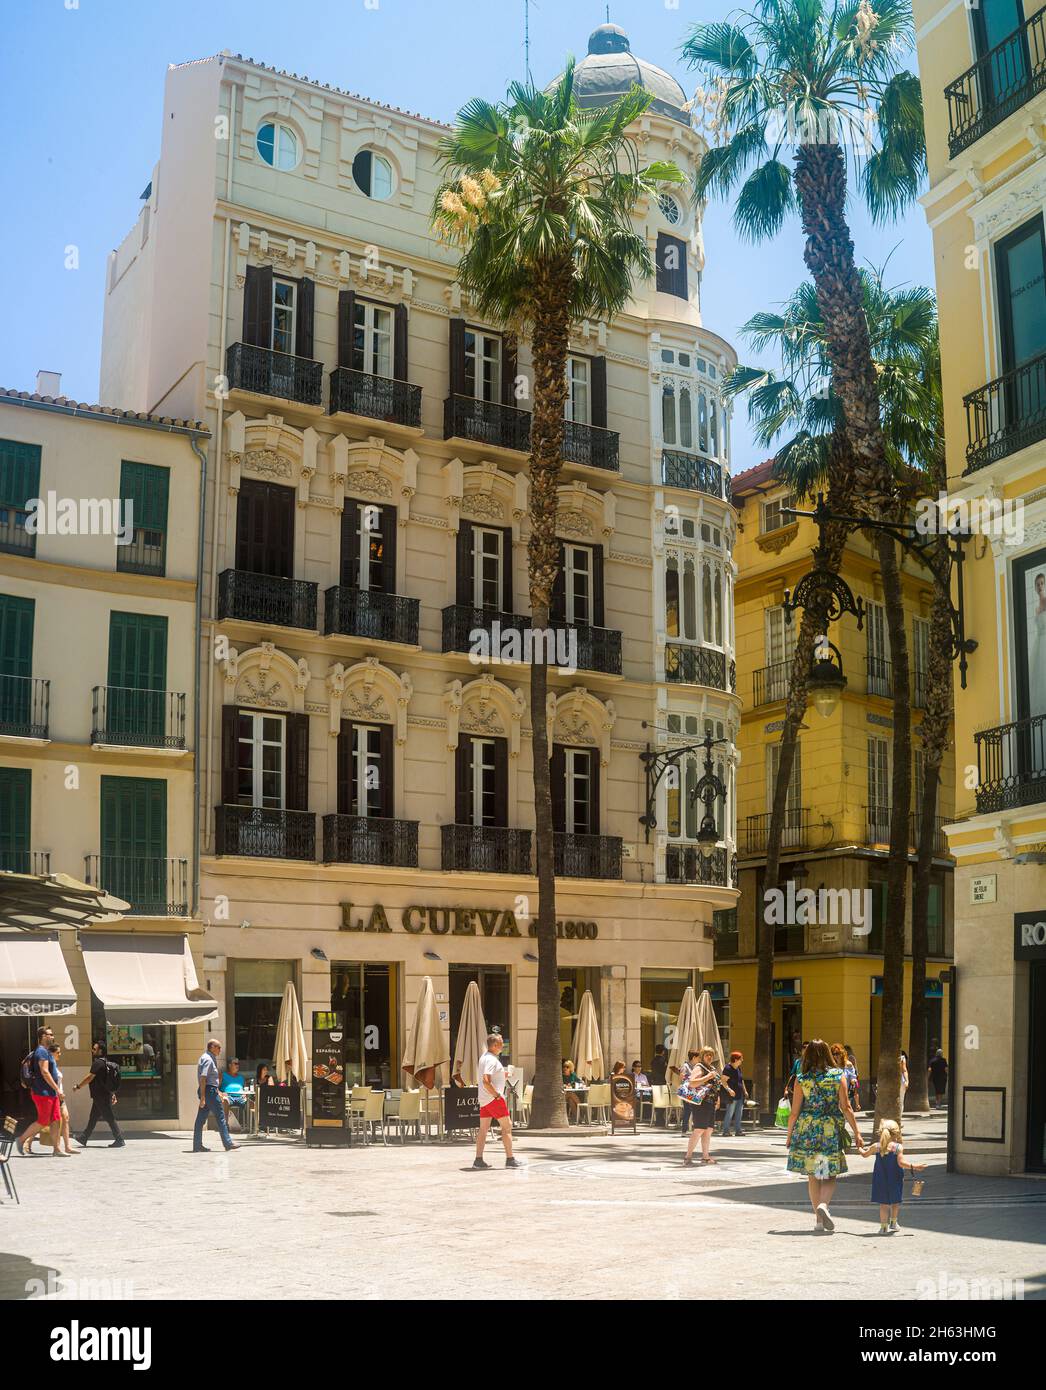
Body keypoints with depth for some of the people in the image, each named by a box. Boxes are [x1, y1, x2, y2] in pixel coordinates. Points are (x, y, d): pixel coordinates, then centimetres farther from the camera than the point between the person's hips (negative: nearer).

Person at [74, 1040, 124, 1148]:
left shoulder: (98, 1063, -16)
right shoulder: (105, 1062, 15)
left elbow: (90, 1077, -20)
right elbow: (109, 1080, 18)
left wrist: (78, 1086, -10)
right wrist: (113, 1094, 20)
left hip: (101, 1097, -10)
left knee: (109, 1118, -6)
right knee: (93, 1117, 17)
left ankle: (119, 1140, -3)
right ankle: (83, 1138, 26)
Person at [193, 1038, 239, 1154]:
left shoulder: (208, 1058, 18)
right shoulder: (208, 1059, -13)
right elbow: (202, 1078, -20)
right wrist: (203, 1096, -24)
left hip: (208, 1090, 10)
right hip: (209, 1090, -10)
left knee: (201, 1118, 8)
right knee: (220, 1116, -6)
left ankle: (197, 1145, 10)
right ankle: (228, 1144, -4)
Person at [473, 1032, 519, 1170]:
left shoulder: (484, 1057, 15)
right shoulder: (491, 1060, -17)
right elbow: (486, 1081, -27)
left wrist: (502, 1075, 16)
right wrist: (497, 1095, -20)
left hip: (484, 1099, 10)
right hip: (493, 1099, -10)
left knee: (483, 1128, 8)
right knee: (506, 1126, -3)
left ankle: (478, 1160, 7)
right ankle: (510, 1159, -2)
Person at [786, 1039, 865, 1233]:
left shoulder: (801, 1079, -4)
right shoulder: (838, 1076, -3)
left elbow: (794, 1112, -2)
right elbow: (846, 1108, -4)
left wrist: (789, 1136, 9)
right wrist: (857, 1133, 4)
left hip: (807, 1131, 0)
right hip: (831, 1131, 0)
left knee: (813, 1176, 12)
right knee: (829, 1176, 9)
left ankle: (820, 1221, 12)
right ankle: (823, 1205, -18)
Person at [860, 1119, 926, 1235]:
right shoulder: (898, 1147, -12)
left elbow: (864, 1155, 10)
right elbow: (901, 1163, -20)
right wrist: (914, 1167, -12)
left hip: (881, 1179, 1)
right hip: (894, 1180, -1)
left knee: (884, 1203, 6)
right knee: (896, 1202, 19)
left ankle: (884, 1227, 4)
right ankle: (893, 1223, 29)